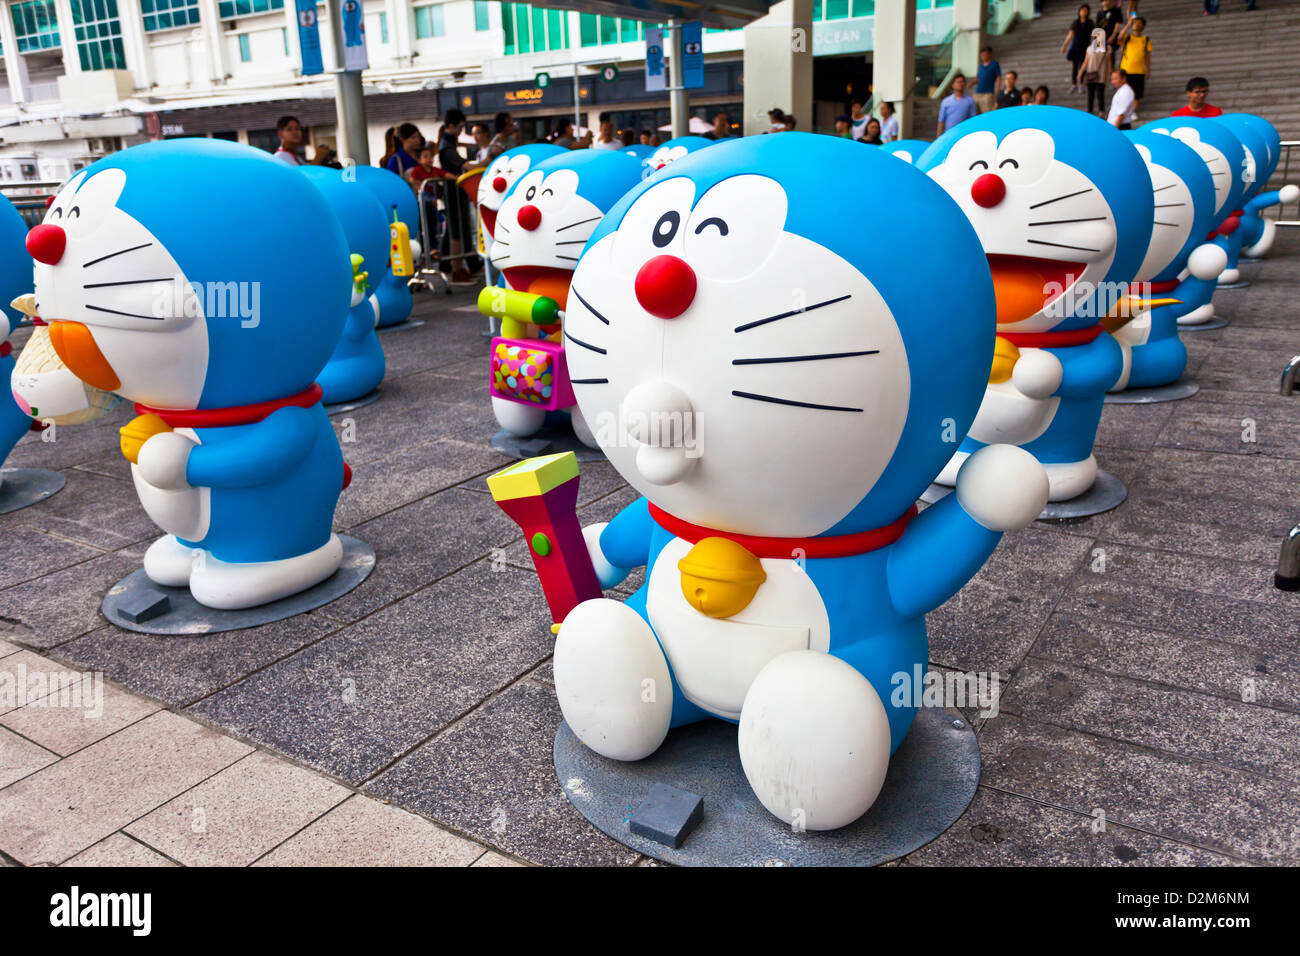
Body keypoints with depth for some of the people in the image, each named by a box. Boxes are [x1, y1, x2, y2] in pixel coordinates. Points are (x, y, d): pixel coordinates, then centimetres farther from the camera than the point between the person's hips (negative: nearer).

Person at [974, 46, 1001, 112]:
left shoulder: (994, 64, 1)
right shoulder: (981, 65, 17)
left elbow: (999, 79, -3)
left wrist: (996, 93, -11)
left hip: (988, 94, -6)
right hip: (978, 93, 6)